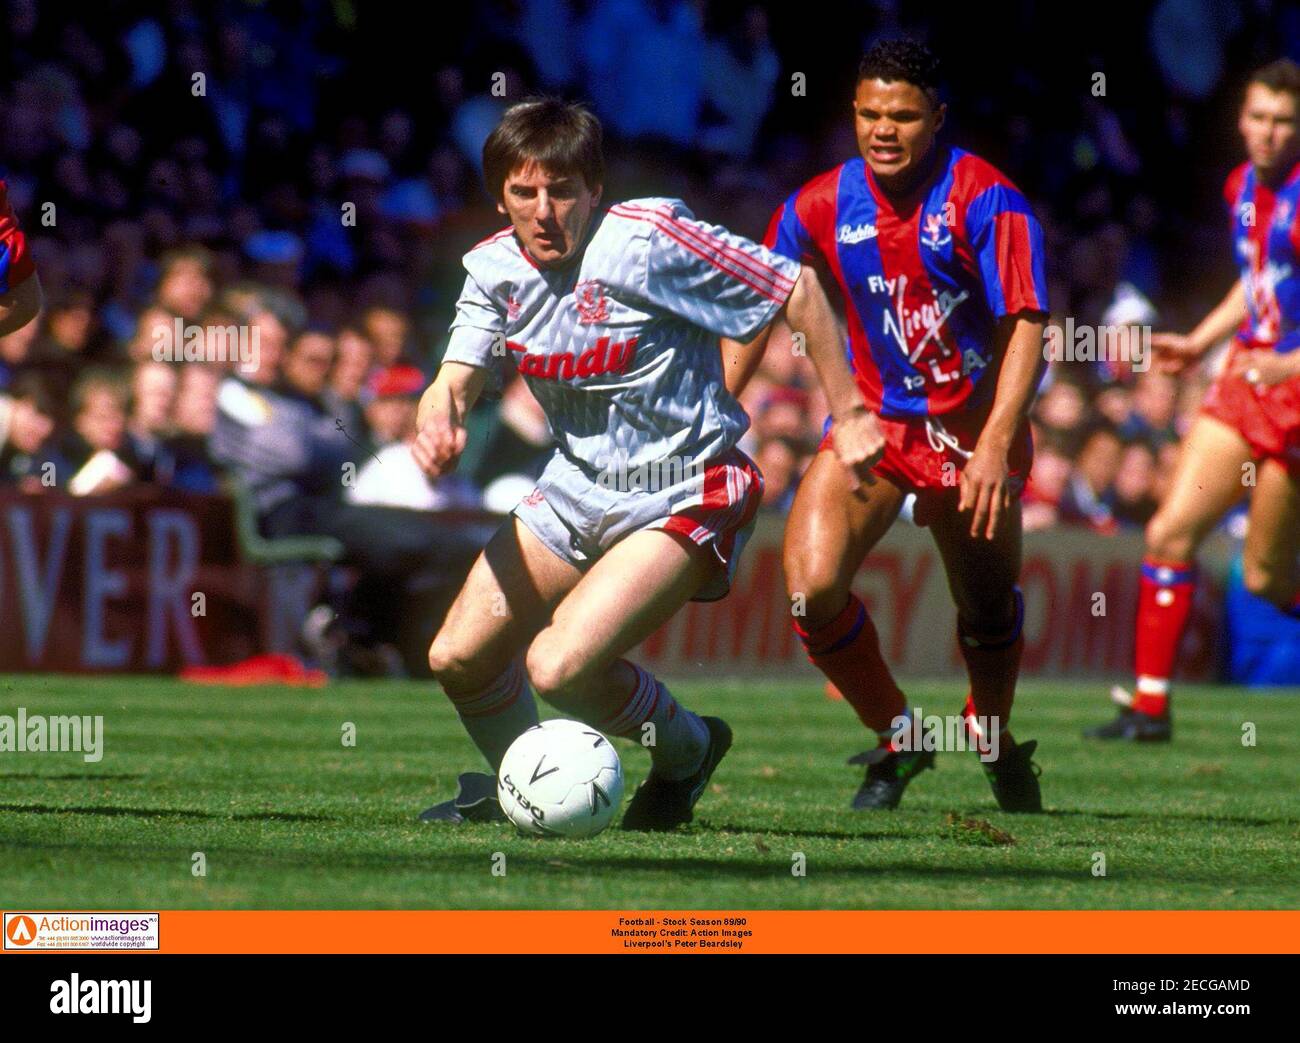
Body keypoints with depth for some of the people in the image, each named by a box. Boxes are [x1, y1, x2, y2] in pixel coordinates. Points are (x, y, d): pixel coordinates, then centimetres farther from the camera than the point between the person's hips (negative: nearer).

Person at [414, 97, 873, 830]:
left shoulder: (647, 240, -20)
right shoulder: (495, 269, -2)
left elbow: (797, 288, -14)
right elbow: (457, 379, -10)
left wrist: (851, 413, -11)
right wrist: (439, 417, -35)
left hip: (688, 496, -7)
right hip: (578, 487, 7)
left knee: (560, 667, -22)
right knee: (458, 658, 4)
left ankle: (688, 749, 8)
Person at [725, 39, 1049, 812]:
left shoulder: (986, 199, -15)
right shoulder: (823, 205, -4)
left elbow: (1027, 327, -21)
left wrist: (994, 445, -32)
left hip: (973, 427, -2)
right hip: (872, 419, 2)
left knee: (989, 613, 8)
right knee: (812, 587, -19)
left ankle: (996, 742, 41)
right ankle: (895, 740, 4)